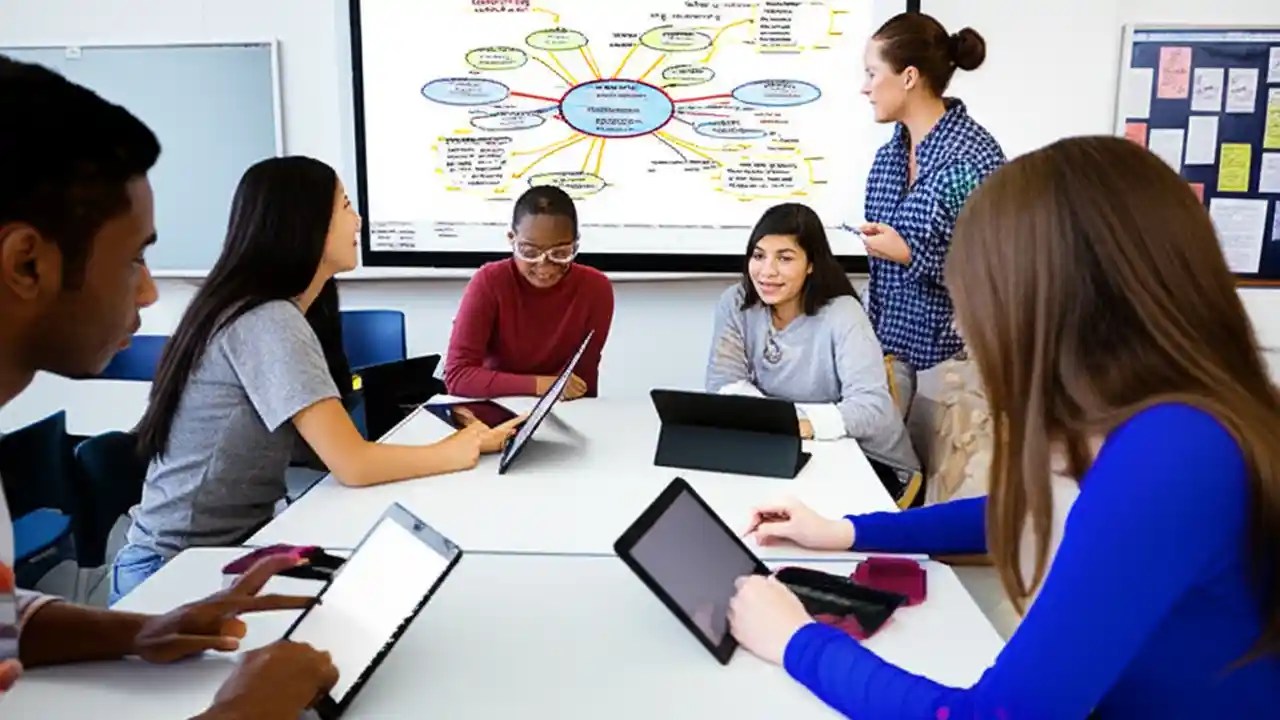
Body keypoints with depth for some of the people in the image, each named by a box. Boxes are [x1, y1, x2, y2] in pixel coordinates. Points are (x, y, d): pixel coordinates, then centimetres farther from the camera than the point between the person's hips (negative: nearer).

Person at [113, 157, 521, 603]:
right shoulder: (269, 321, -21)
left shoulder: (266, 312, 8)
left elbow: (326, 446, 3)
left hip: (227, 547, 8)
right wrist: (457, 451, -12)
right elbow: (352, 464, -25)